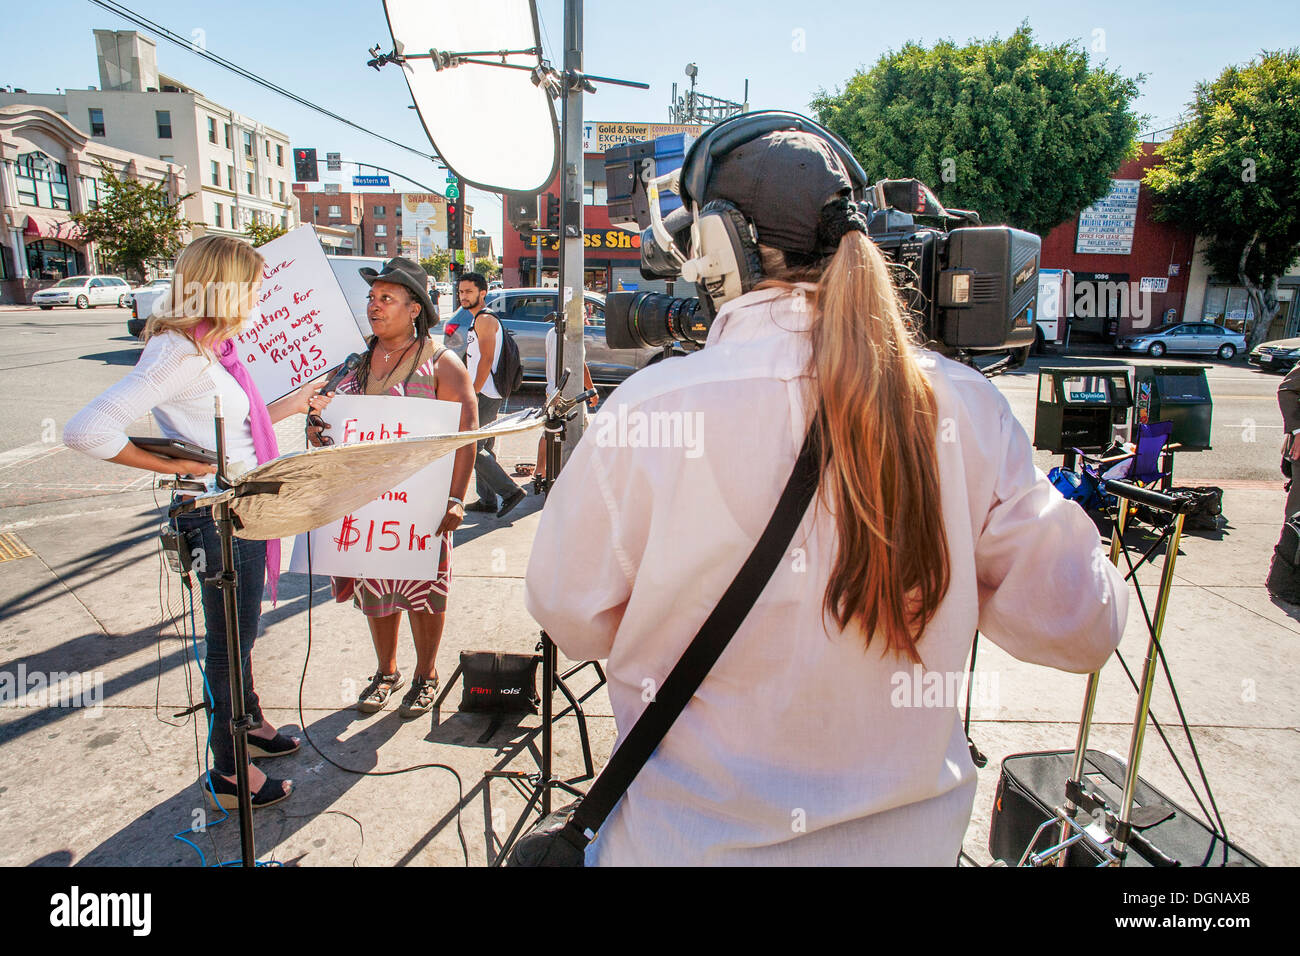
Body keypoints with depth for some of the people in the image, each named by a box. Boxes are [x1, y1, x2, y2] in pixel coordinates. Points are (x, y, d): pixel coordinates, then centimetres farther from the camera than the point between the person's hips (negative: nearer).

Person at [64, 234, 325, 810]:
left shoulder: (210, 348, 8)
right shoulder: (176, 354, -21)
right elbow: (84, 431, -27)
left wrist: (289, 406, 14)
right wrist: (173, 466, -21)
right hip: (217, 518, -9)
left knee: (241, 633, 24)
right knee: (230, 642, 5)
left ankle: (250, 724, 44)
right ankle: (228, 773, 23)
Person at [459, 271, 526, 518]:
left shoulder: (485, 319, -12)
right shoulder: (478, 320, 20)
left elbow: (486, 359, -20)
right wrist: (471, 393, 24)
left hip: (485, 395, -10)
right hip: (487, 395, 10)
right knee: (483, 448, 13)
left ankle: (510, 490, -8)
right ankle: (487, 500, 19)